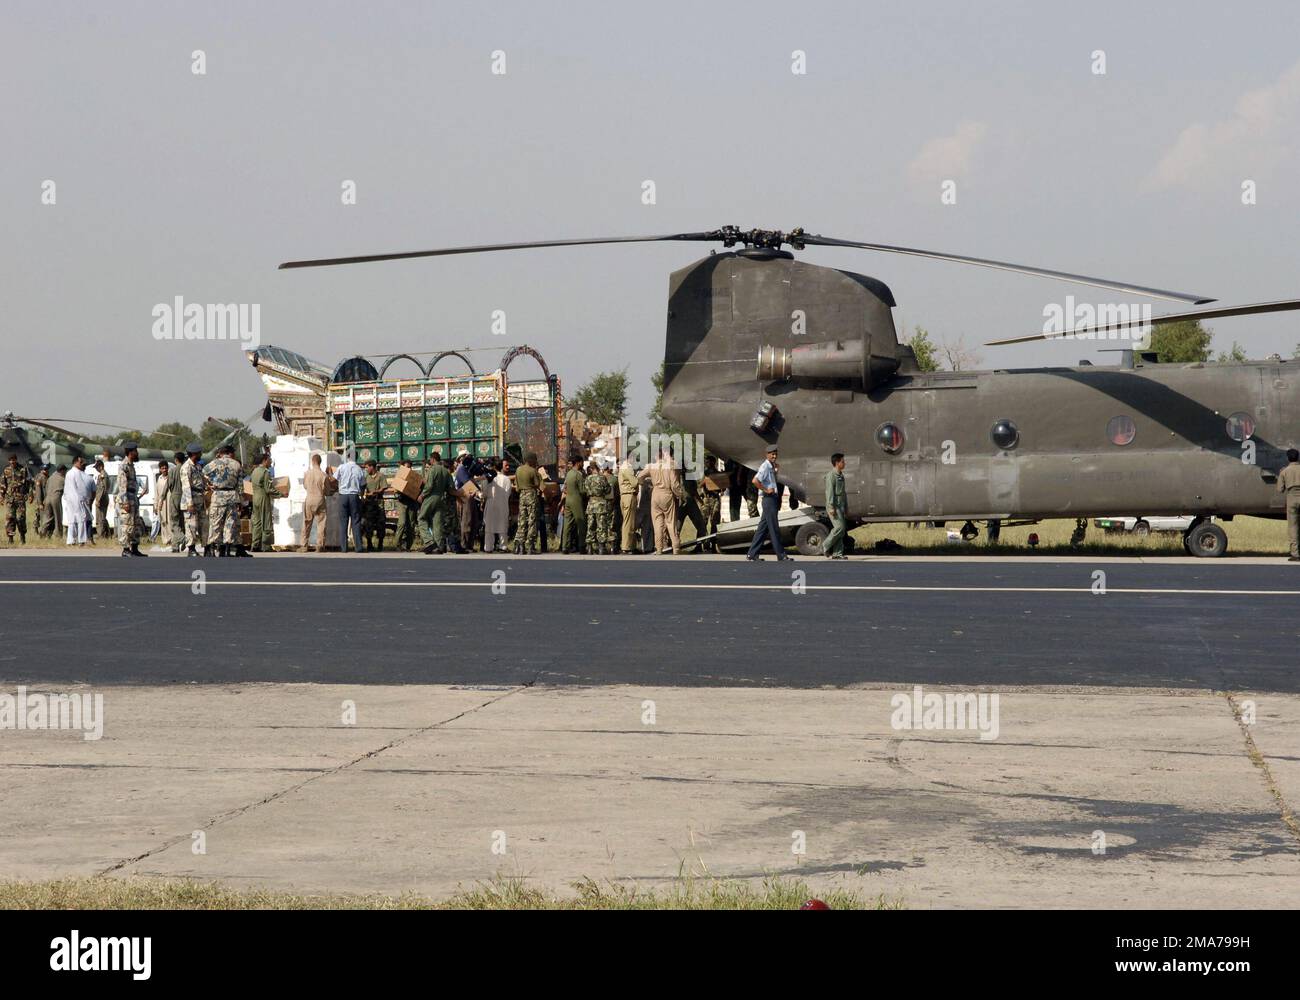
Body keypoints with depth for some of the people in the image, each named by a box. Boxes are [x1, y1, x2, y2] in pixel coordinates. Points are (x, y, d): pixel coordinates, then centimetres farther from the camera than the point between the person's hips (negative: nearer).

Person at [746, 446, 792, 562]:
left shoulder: (772, 467, 16)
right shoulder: (765, 467, -13)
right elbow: (755, 481, -25)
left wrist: (777, 470, 15)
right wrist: (766, 490, -18)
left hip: (773, 499, 10)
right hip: (769, 499, -10)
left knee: (763, 528, 9)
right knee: (774, 529, -5)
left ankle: (752, 554, 10)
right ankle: (781, 555, -2)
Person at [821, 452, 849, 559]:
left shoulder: (841, 476, 19)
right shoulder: (831, 475, -9)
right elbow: (829, 491, -16)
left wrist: (846, 508, 23)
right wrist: (831, 507, -22)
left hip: (841, 506, 9)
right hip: (834, 507, -9)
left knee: (842, 530, 4)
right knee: (839, 527, -16)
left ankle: (837, 553, 4)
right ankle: (825, 546, -4)